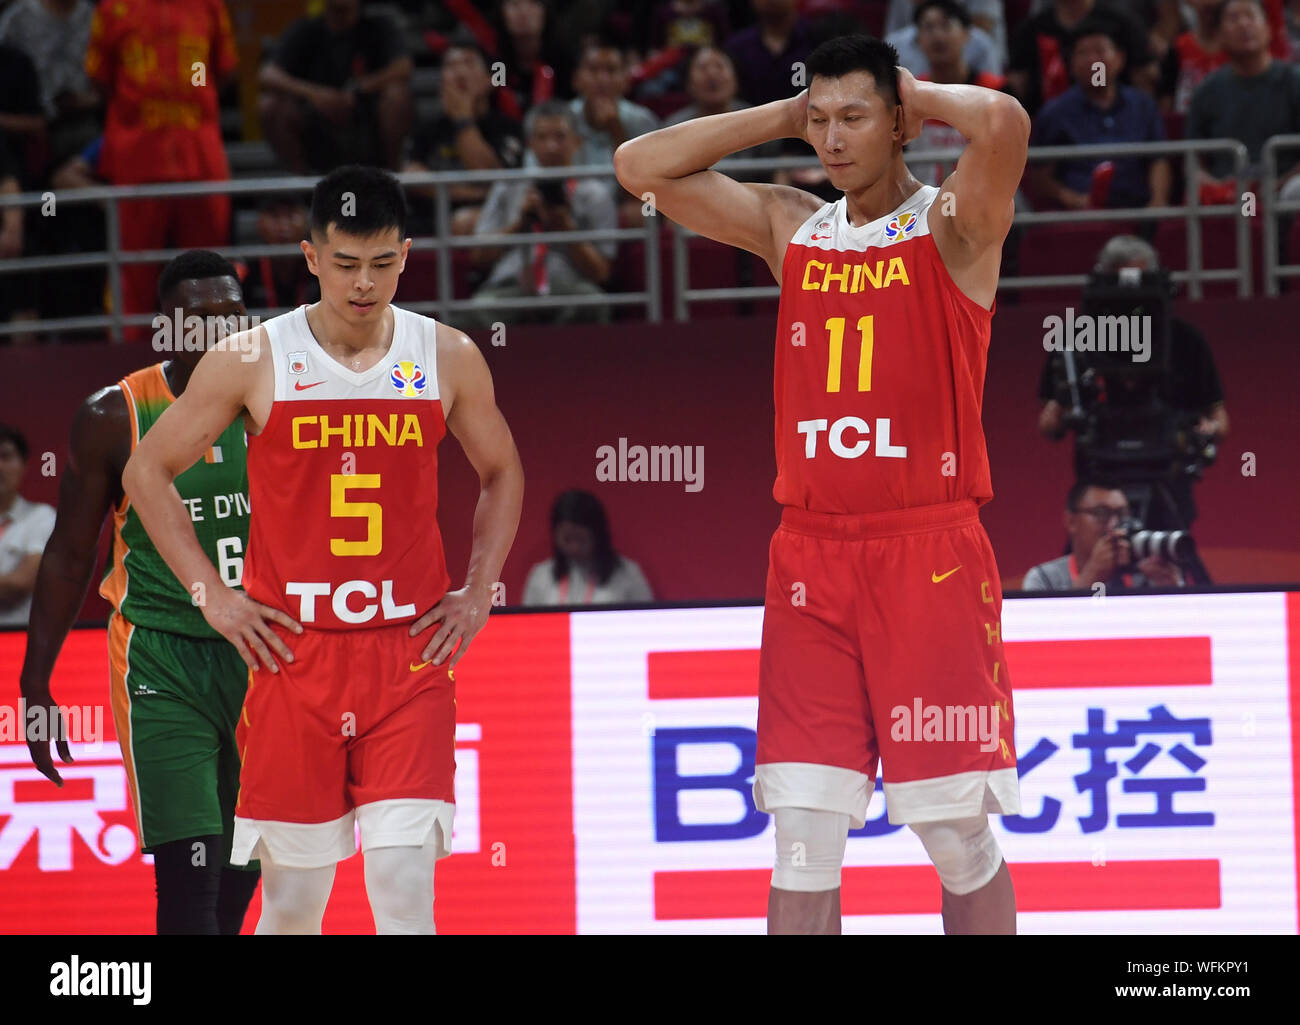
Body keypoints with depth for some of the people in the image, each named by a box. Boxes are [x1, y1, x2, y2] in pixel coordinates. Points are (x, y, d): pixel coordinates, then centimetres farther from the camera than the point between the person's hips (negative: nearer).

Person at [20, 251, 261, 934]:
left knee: (239, 879, 8)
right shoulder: (114, 418, -3)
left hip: (264, 661, 3)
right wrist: (35, 685, 4)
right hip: (161, 662, -3)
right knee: (191, 874, -16)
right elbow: (70, 556, 5)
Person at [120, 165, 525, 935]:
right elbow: (148, 472, 7)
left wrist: (479, 593, 8)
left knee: (405, 889, -11)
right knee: (292, 899, 3)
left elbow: (502, 473, 20)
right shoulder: (253, 363, -2)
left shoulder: (448, 359, 4)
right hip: (292, 654, 0)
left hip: (411, 652, 1)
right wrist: (212, 596, 0)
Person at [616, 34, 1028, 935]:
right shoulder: (790, 228, 13)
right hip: (810, 555, 4)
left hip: (929, 555, -4)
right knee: (803, 842, -1)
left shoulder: (952, 227, -2)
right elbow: (640, 167, 13)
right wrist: (785, 114, 10)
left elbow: (1005, 124, -23)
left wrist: (921, 96, -3)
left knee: (958, 833, 0)